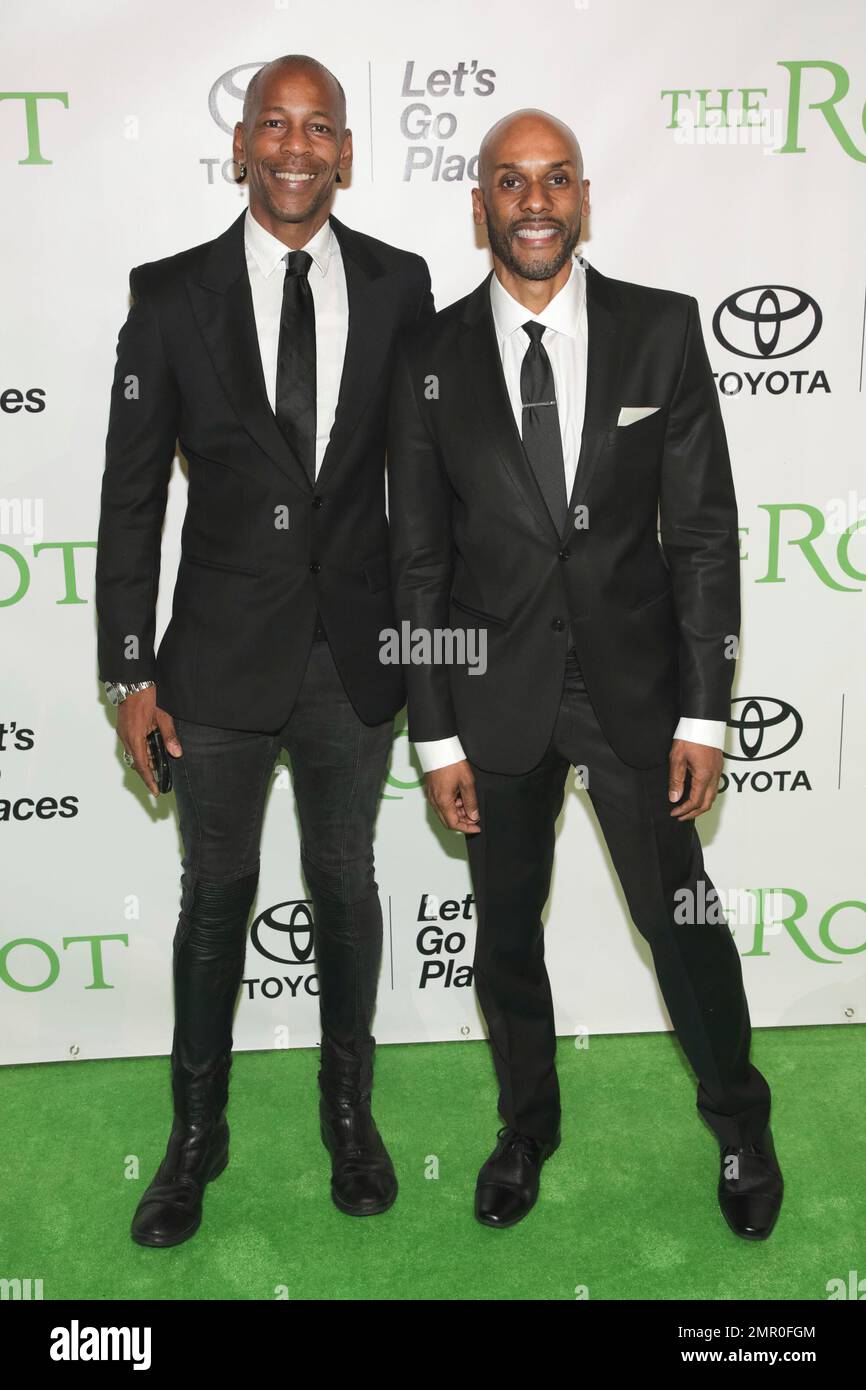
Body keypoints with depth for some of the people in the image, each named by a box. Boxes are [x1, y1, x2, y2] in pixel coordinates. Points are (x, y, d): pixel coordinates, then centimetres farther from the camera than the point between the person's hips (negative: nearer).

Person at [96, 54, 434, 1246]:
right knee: (216, 896, 12)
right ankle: (196, 1134, 33)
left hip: (356, 653, 1)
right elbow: (132, 494, -2)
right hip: (222, 655, -1)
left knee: (346, 885, 16)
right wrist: (131, 671, -5)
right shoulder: (172, 293, -3)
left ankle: (349, 1111, 37)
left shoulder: (399, 285, 0)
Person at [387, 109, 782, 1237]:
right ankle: (527, 1125, 41)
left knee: (684, 922, 9)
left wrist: (704, 712, -6)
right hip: (496, 695, 1)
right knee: (506, 933, 15)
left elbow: (705, 530, -3)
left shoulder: (663, 329, -4)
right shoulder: (431, 355, -2)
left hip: (635, 685, -1)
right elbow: (419, 555, 0)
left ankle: (740, 1123, 37)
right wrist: (436, 736, -2)